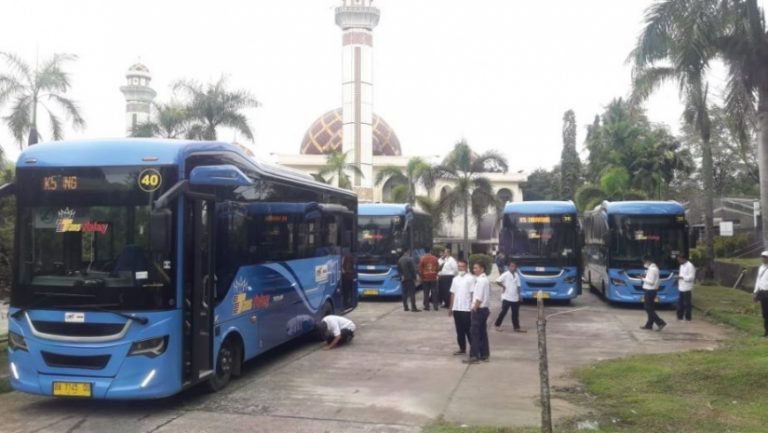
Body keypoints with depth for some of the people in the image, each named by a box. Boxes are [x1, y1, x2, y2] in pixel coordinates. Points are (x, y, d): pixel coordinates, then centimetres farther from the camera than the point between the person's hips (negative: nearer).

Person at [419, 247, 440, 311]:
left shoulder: (422, 259, -8)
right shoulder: (435, 258, -1)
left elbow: (420, 269, -6)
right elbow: (437, 267, 6)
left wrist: (421, 276, 7)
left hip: (425, 278, -2)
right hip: (433, 278, 2)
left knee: (426, 293, 4)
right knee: (434, 292, 7)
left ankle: (427, 306, 4)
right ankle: (435, 306, 7)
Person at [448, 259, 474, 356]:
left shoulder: (470, 278, -7)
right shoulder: (455, 279, 10)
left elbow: (473, 293, -9)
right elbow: (453, 293, 13)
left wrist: (472, 307, -13)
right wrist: (450, 307, 12)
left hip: (467, 308, -6)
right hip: (456, 308, 6)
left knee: (468, 330, -1)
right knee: (459, 330, 11)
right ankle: (462, 348, 20)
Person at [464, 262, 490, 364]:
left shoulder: (480, 280, -16)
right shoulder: (485, 279, 16)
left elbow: (479, 298, -22)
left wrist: (474, 309, -16)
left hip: (479, 310, -10)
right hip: (484, 309, 10)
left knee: (474, 333, -7)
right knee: (482, 332, 12)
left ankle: (474, 356, -7)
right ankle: (485, 355, 15)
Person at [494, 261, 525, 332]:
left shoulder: (516, 275, 9)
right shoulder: (505, 274, -11)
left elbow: (518, 286, 13)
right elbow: (497, 281, -17)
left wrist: (519, 295, 8)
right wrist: (503, 286, -9)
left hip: (515, 298, 6)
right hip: (506, 297, -6)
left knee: (515, 313, 9)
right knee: (503, 311, -1)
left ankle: (516, 327, 15)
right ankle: (497, 325, 11)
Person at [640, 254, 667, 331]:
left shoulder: (651, 269, -20)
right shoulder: (654, 267, 13)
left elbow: (651, 282, -23)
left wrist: (644, 279, -10)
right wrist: (646, 276, 7)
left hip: (650, 290, -10)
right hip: (652, 290, 10)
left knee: (648, 308, -6)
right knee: (651, 308, 13)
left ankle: (660, 322, -9)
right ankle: (649, 325, 18)